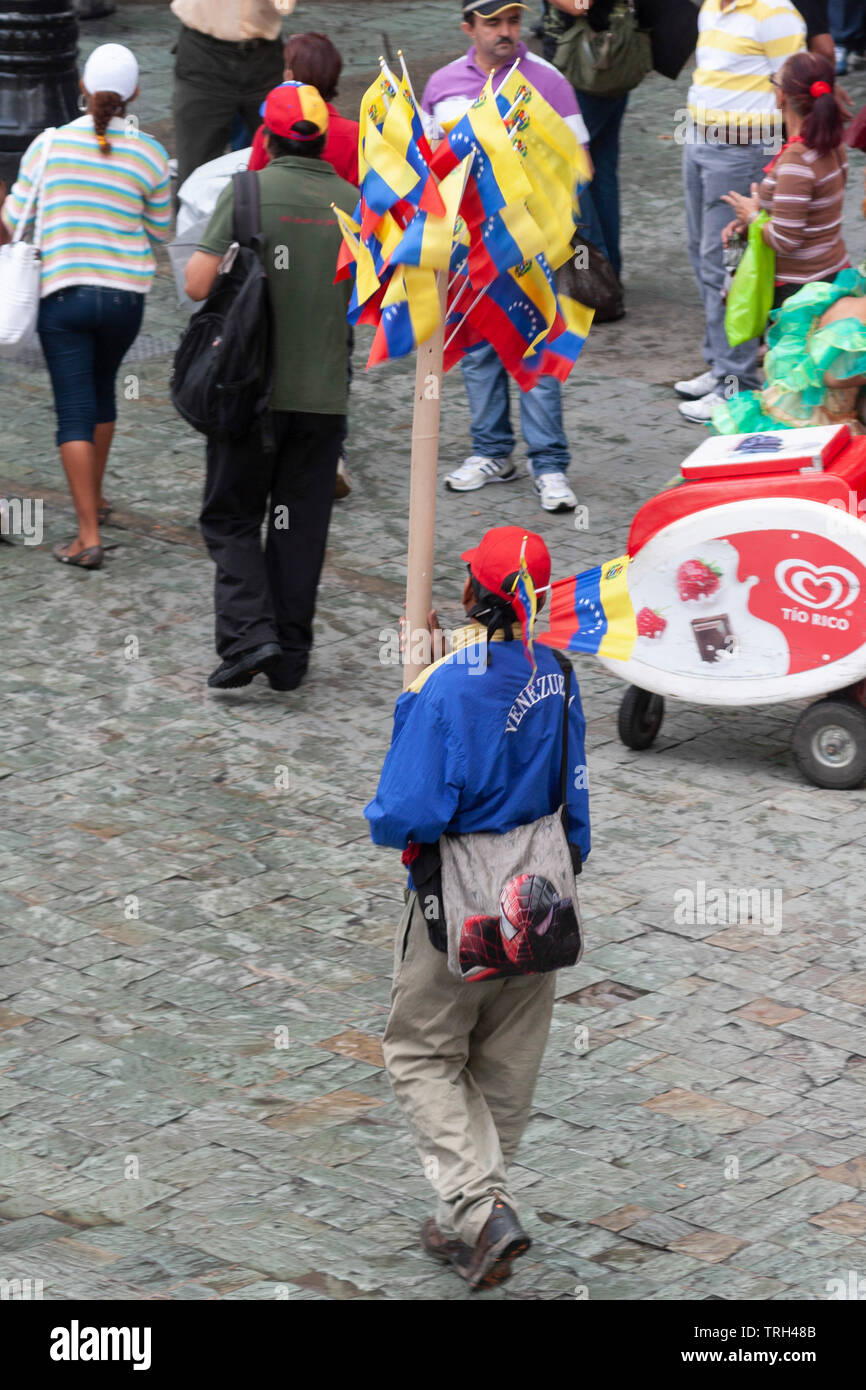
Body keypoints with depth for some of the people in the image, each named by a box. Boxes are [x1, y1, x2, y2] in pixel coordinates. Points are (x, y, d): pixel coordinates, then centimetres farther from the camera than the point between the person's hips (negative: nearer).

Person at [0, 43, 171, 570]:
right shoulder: (150, 154, -4)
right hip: (125, 293, 2)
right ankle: (95, 497, 42)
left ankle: (88, 536, -8)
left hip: (62, 293, -2)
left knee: (75, 412, -1)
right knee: (101, 389, 26)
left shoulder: (50, 144, -5)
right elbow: (159, 233, 5)